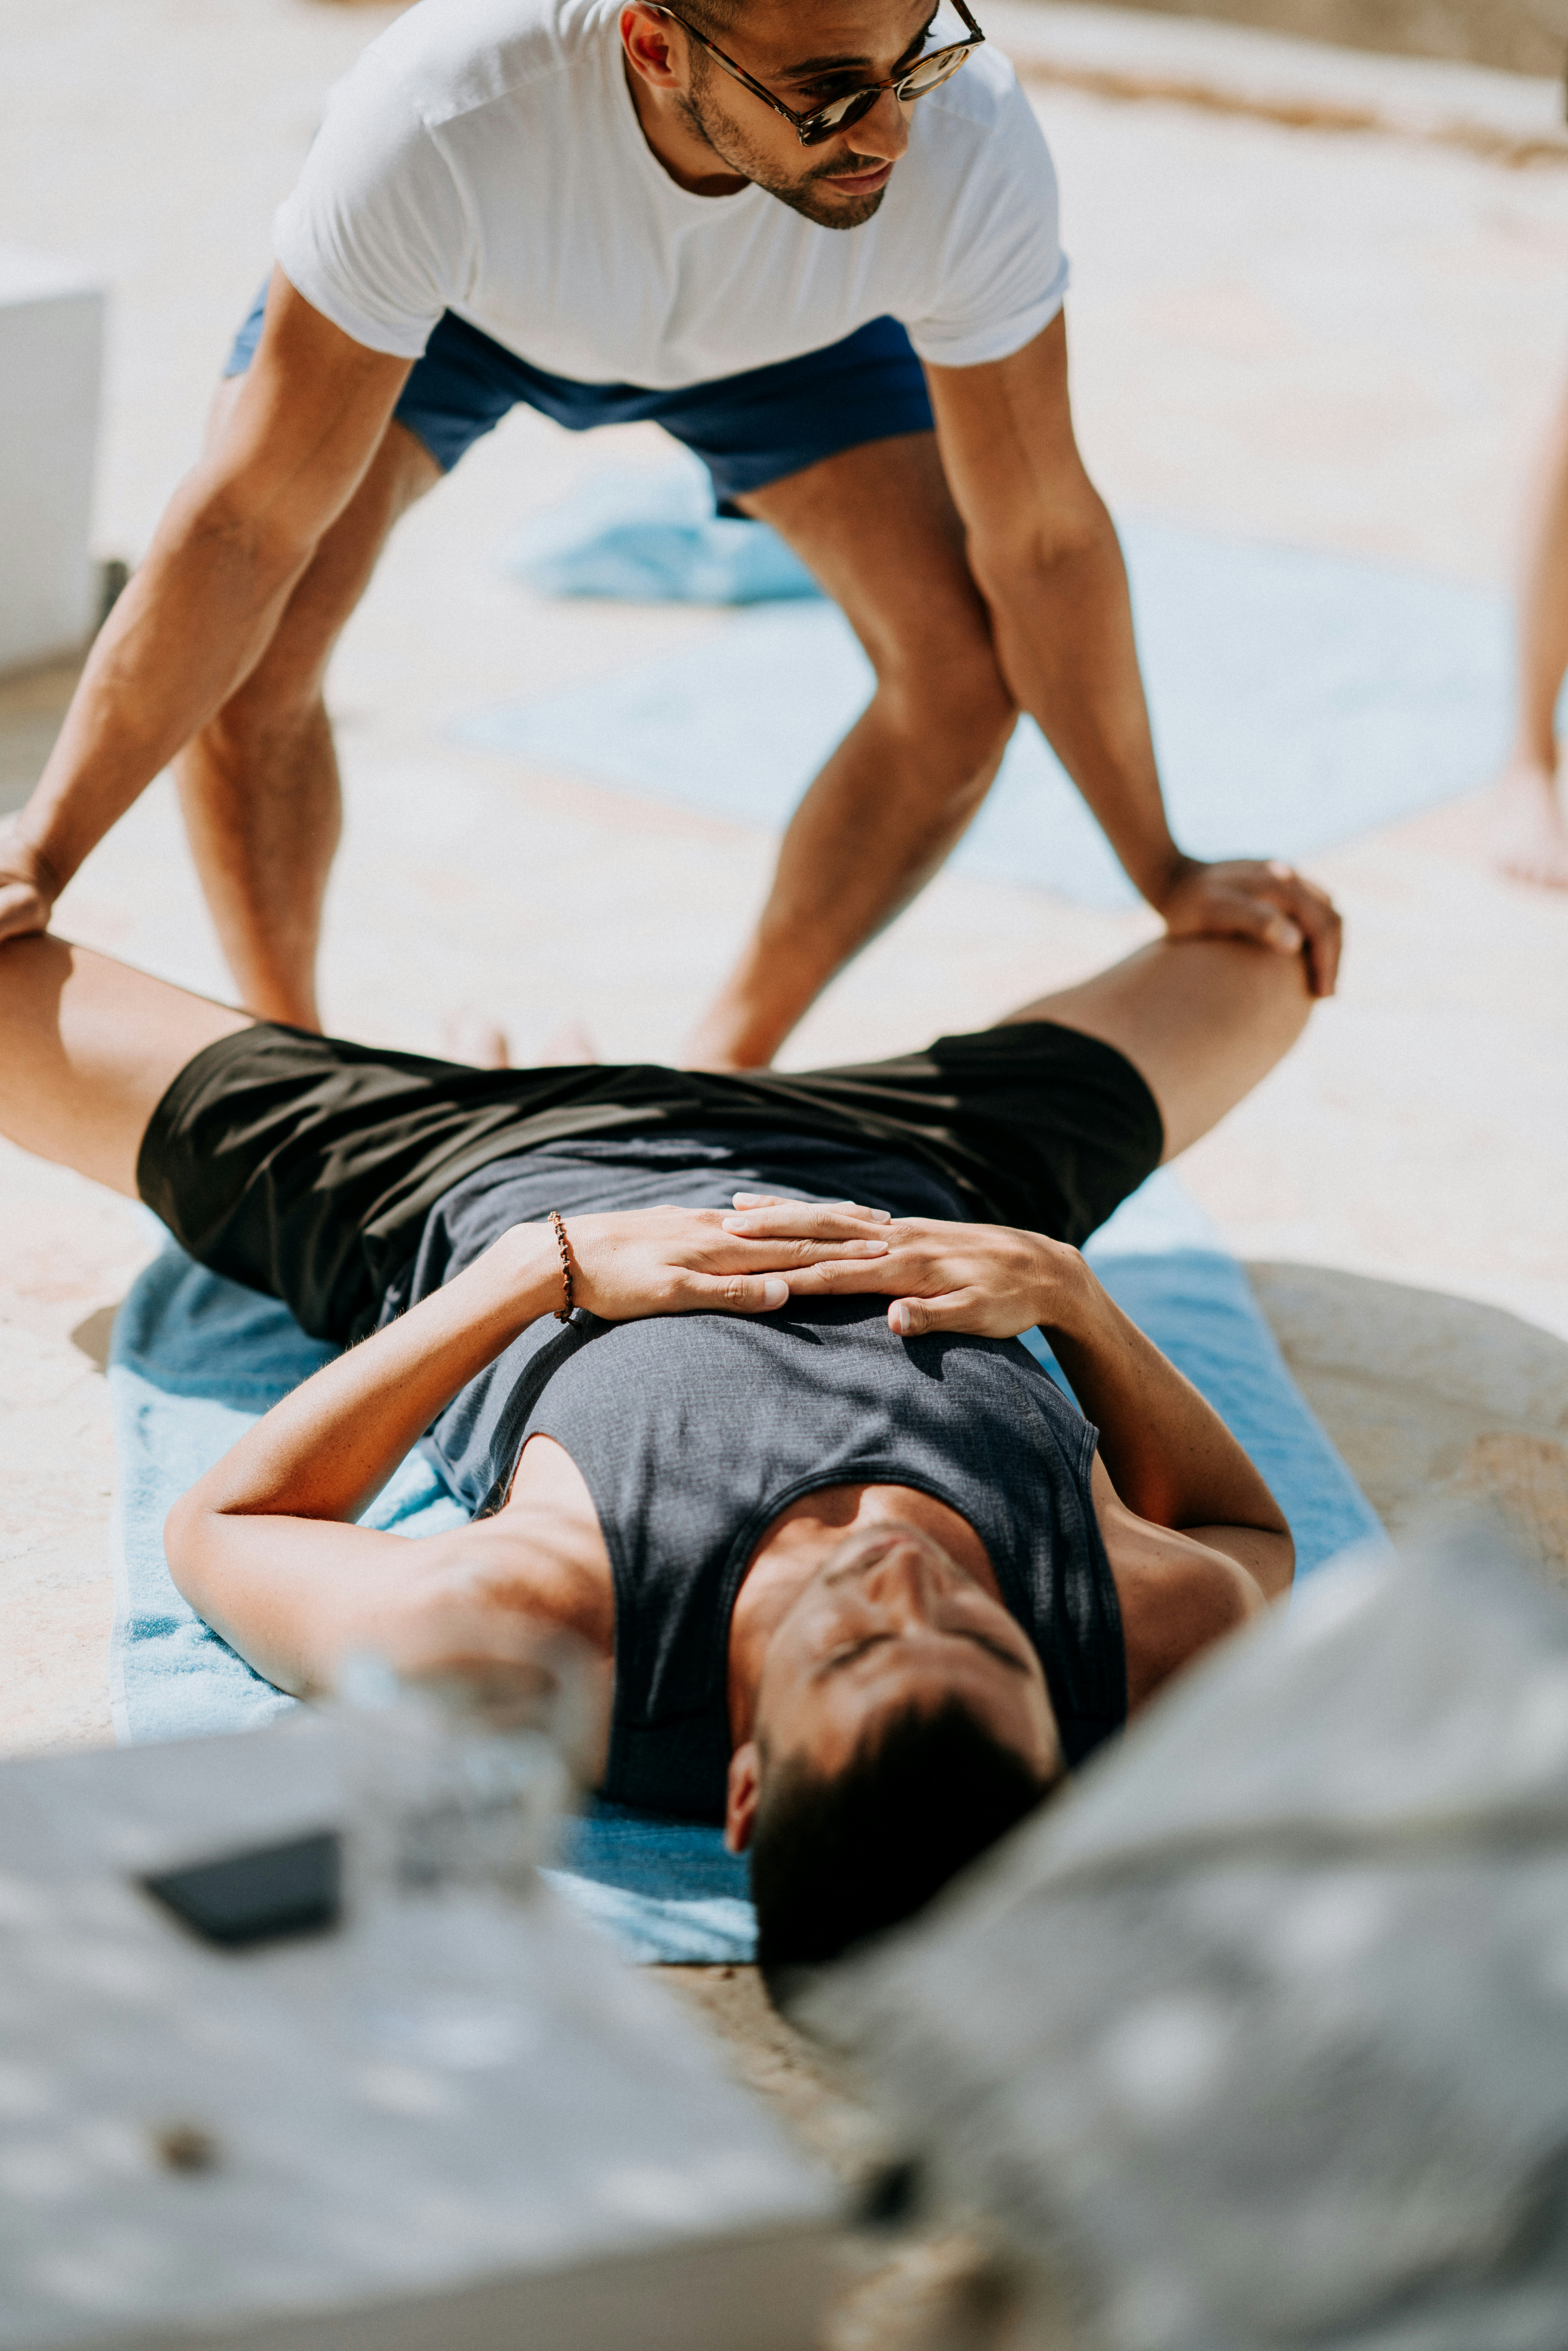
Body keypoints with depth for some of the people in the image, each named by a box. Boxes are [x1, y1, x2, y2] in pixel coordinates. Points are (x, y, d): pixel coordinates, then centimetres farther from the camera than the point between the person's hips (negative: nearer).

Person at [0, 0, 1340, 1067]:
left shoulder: (969, 147, -41)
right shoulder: (442, 118, -46)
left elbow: (1042, 540, -25)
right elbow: (249, 529, -38)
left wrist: (1167, 876, -14)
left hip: (782, 323, 2)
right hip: (461, 288, -1)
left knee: (964, 669, -15)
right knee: (254, 642, -20)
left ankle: (731, 1064, 8)